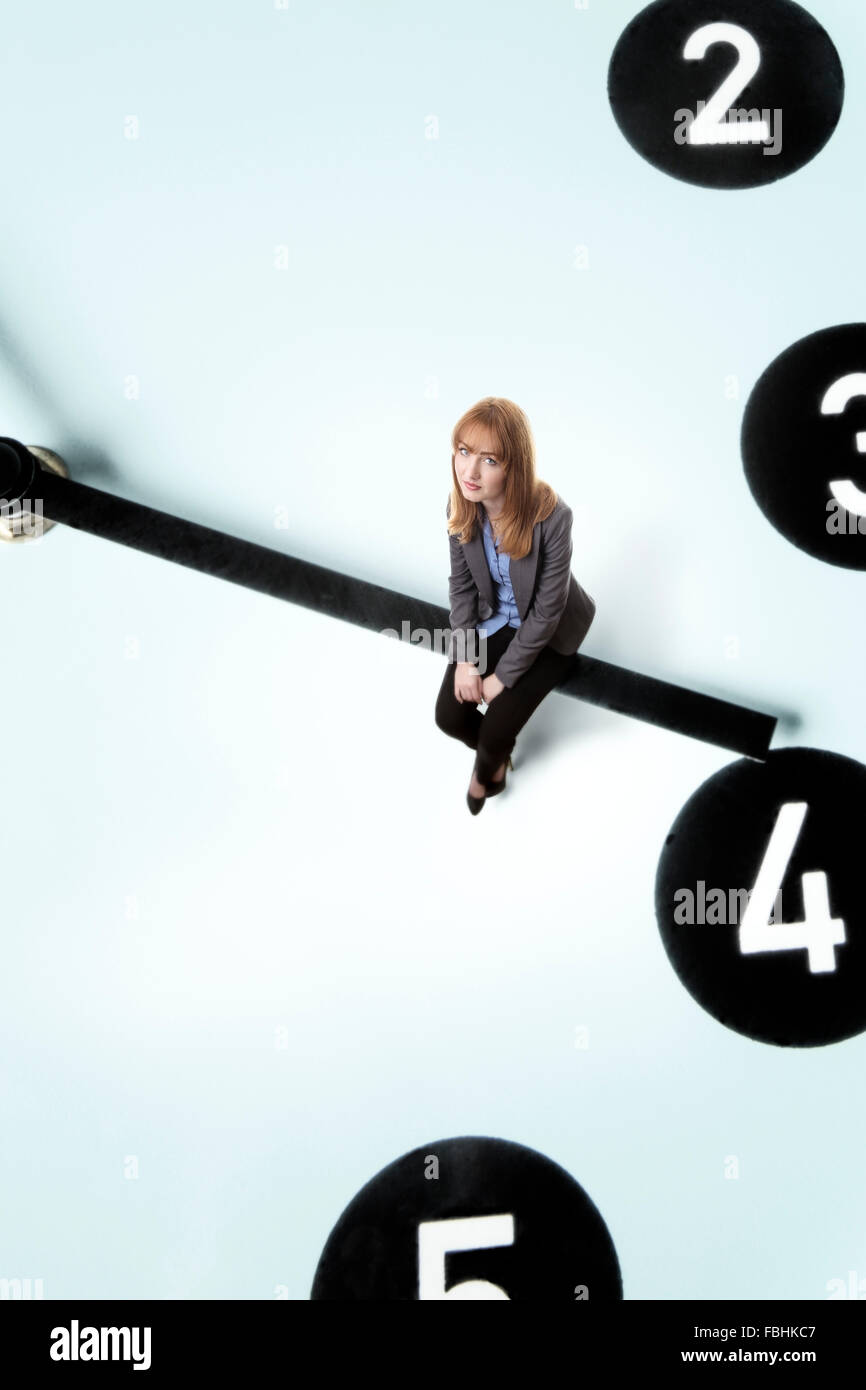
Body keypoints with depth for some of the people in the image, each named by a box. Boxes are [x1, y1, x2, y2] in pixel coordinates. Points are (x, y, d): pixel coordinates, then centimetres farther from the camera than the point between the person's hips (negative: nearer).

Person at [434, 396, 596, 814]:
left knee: (496, 728, -11)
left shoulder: (551, 515, -33)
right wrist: (465, 657, -12)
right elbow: (461, 584, -4)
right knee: (449, 716, -4)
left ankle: (487, 767, 28)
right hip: (492, 620, 4)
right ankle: (496, 750, 31)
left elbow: (546, 611, -24)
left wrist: (502, 676, -19)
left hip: (546, 631, -4)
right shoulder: (460, 506, -18)